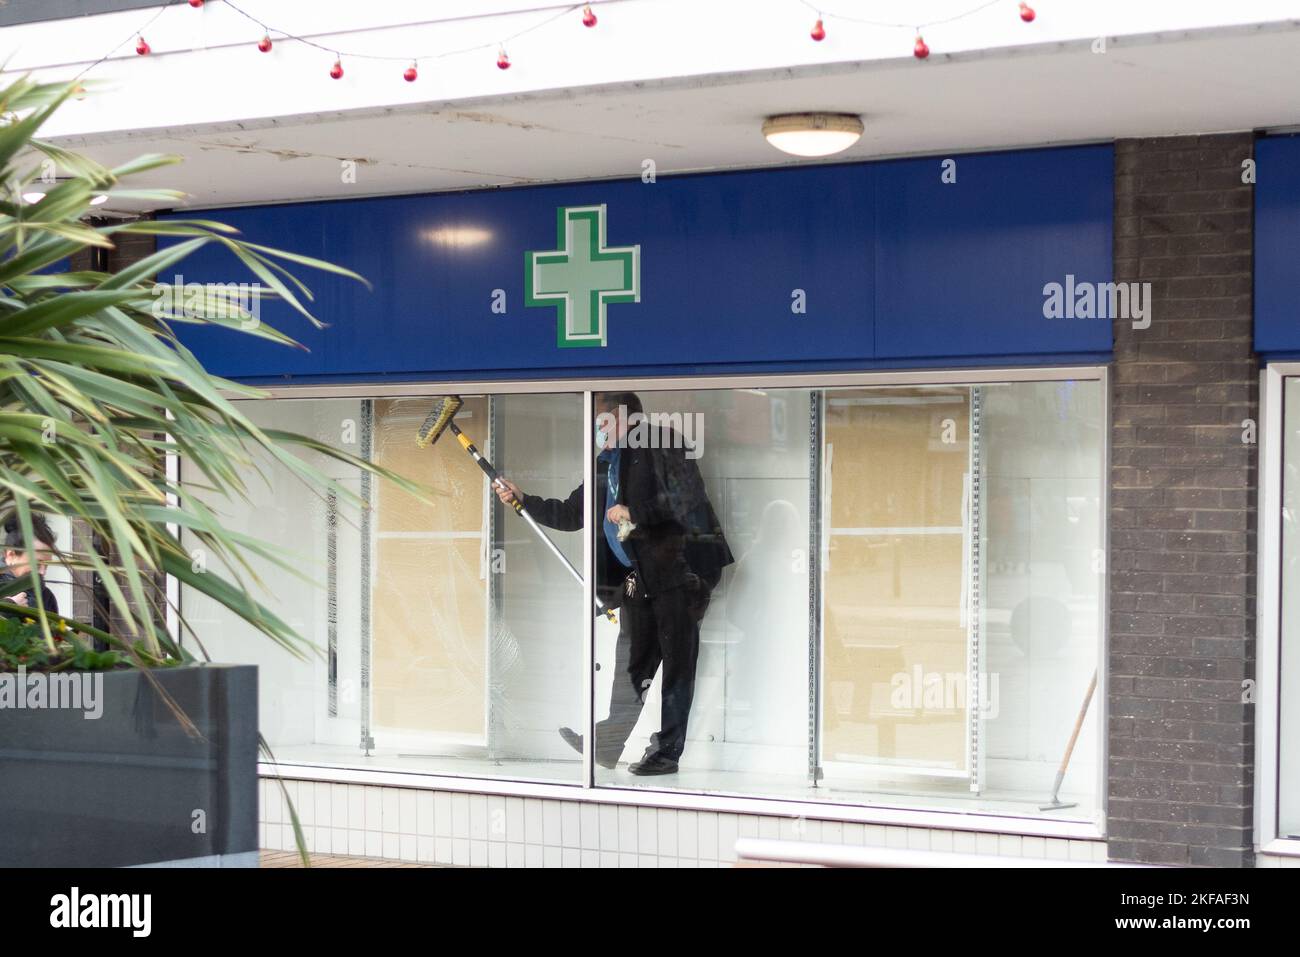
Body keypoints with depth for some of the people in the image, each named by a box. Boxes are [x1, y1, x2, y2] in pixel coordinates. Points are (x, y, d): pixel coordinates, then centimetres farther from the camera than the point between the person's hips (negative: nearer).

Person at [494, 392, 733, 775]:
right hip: (636, 579, 7)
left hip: (677, 569, -7)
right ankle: (610, 743, 10)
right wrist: (523, 499, 19)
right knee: (633, 662, 8)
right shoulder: (605, 464, 19)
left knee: (676, 662, -1)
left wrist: (634, 512, -13)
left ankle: (668, 751, 1)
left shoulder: (663, 444, -4)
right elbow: (571, 514, 25)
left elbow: (686, 498, -15)